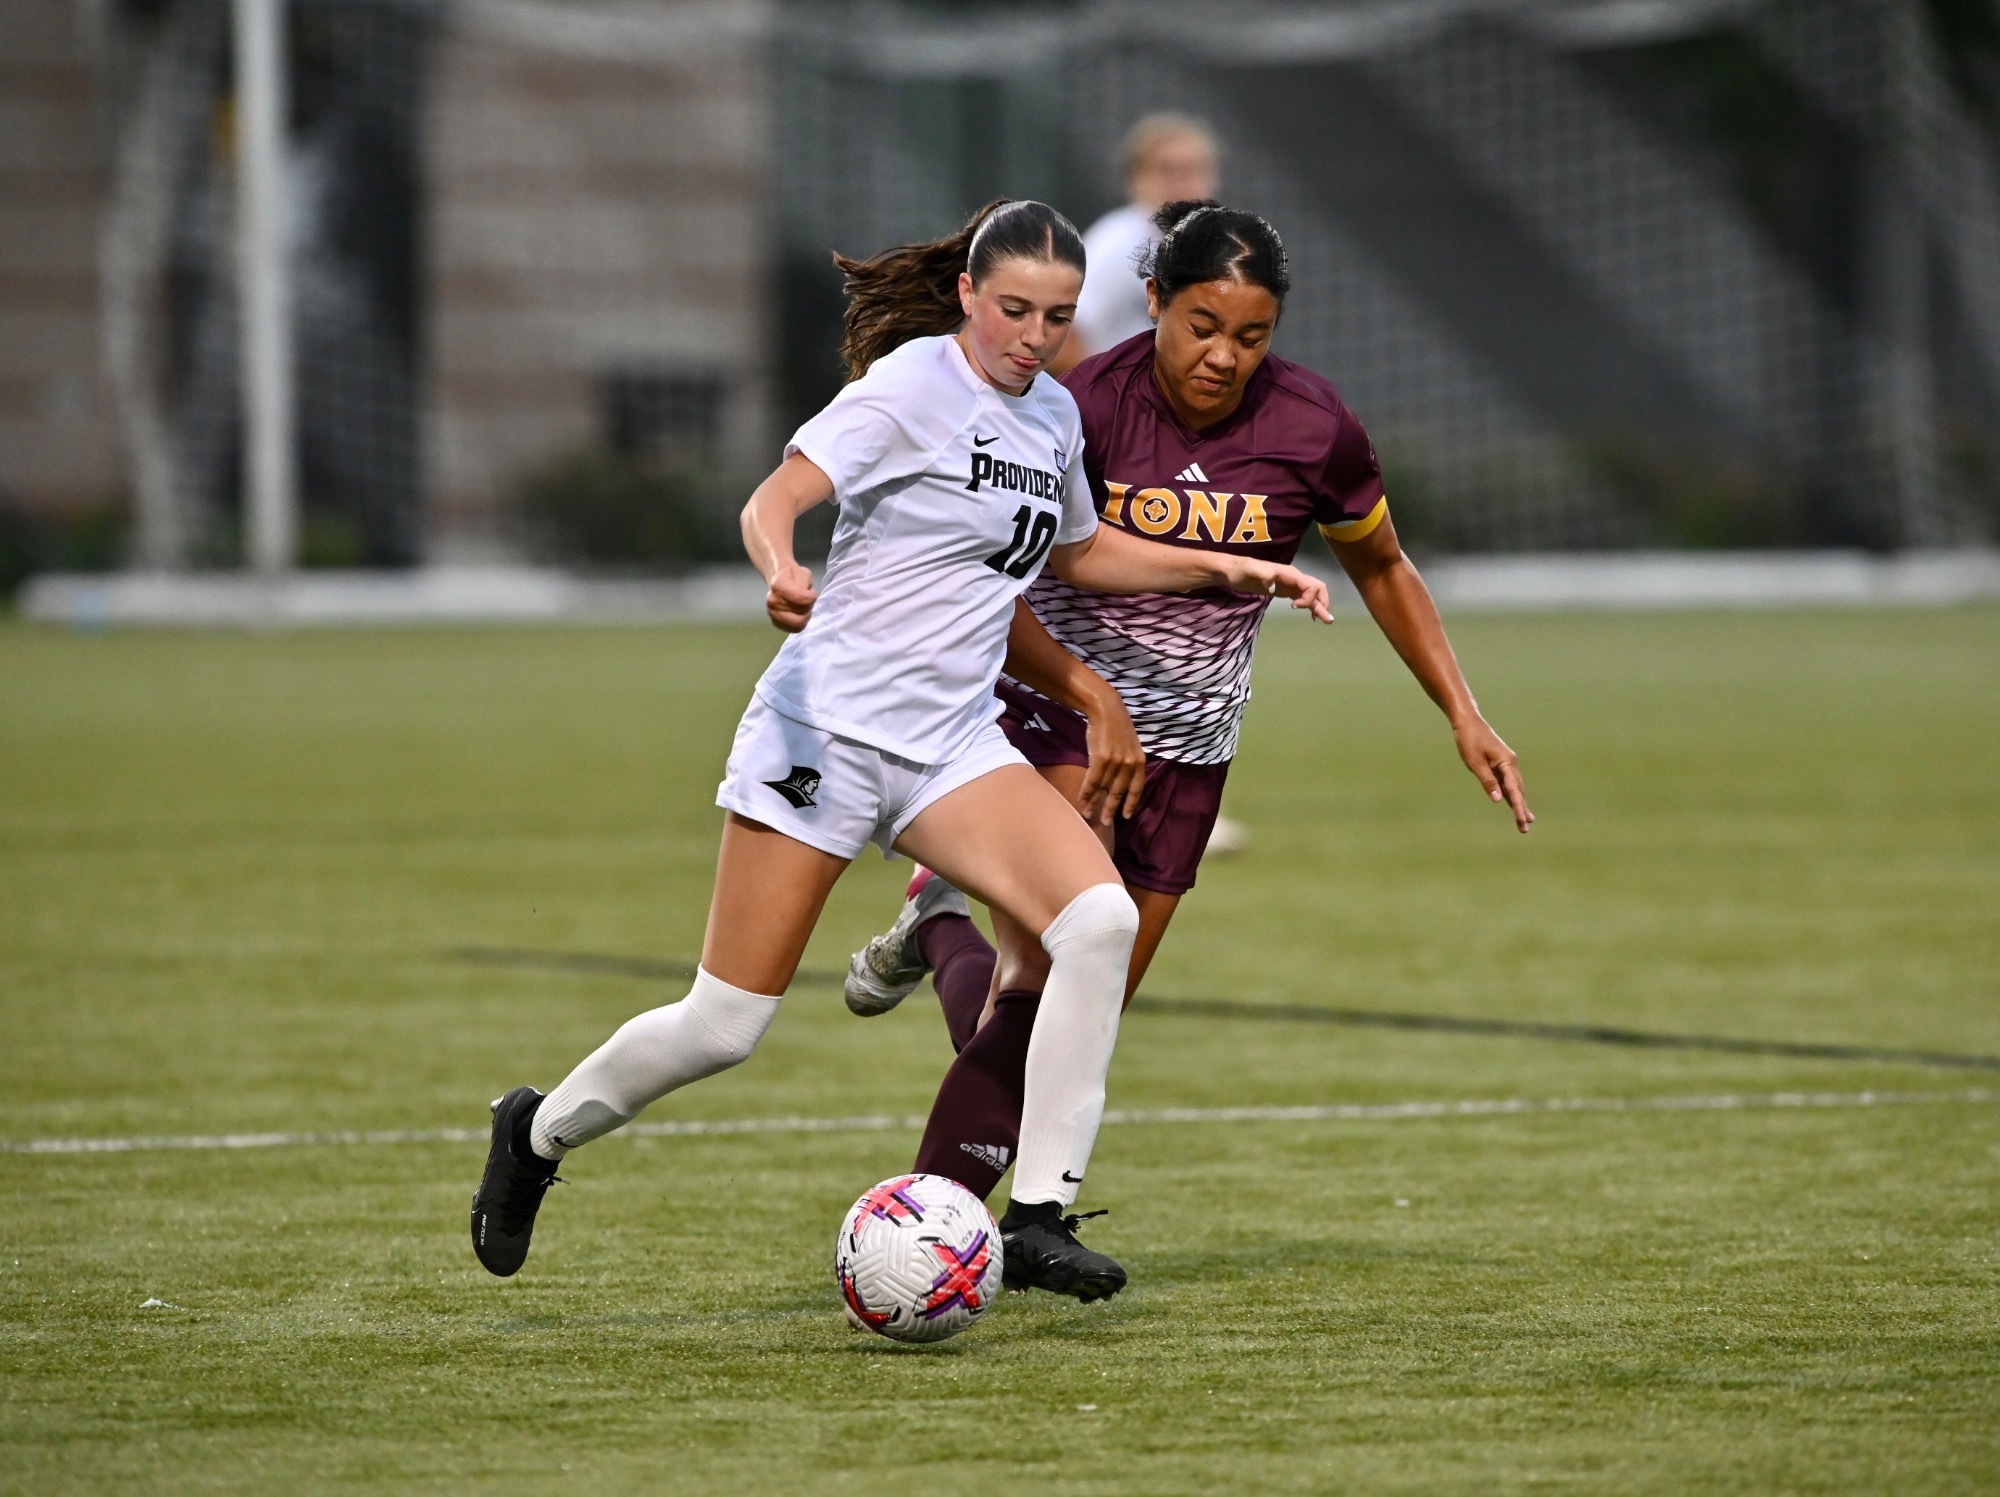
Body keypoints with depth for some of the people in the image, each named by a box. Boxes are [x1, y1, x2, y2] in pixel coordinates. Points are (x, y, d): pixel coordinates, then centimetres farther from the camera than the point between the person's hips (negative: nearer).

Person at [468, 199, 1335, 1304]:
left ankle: (1038, 1219, -15)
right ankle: (538, 1131, 26)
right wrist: (779, 570, -43)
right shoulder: (914, 382, -10)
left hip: (951, 746, 6)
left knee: (1101, 918, -20)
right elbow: (775, 497, -21)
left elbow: (1079, 551, 31)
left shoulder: (1054, 416, 11)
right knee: (725, 1024, -3)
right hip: (825, 726, -6)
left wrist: (1228, 570, 21)